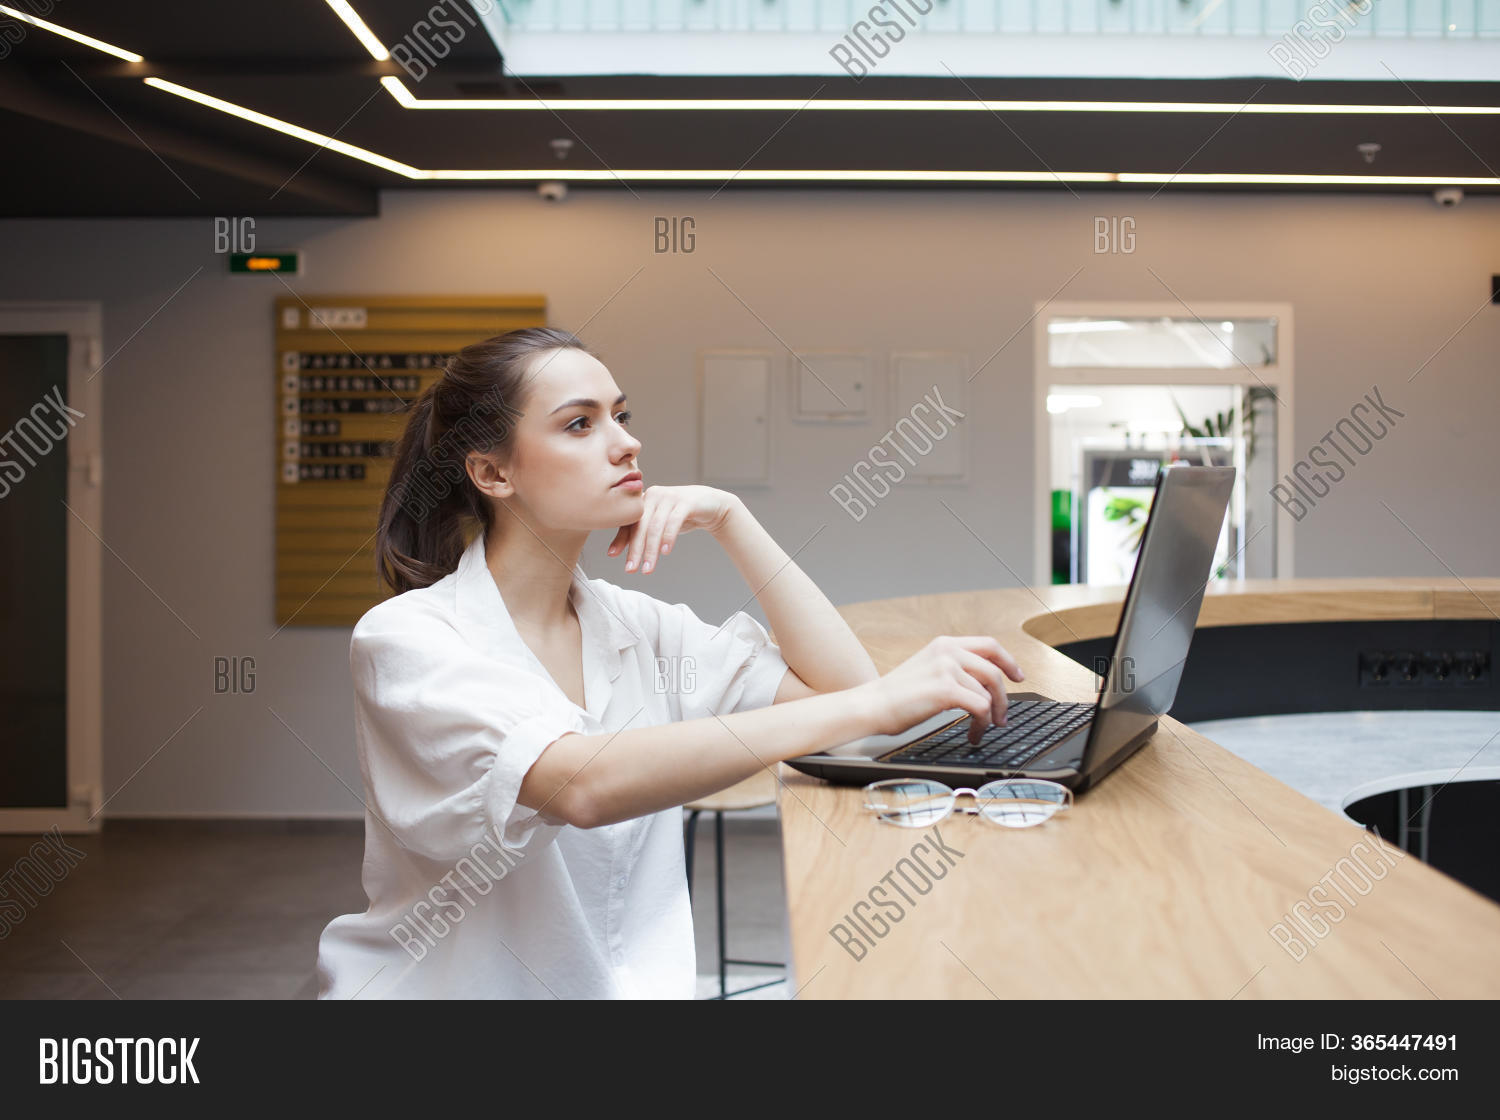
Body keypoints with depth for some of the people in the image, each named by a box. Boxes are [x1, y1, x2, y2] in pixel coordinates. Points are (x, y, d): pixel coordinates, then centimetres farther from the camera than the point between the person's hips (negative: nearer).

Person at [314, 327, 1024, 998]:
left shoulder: (634, 626, 5)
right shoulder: (404, 638, -13)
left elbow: (840, 686, -1)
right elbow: (581, 784, -30)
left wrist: (729, 521, -6)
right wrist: (878, 703, -34)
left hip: (630, 984, 4)